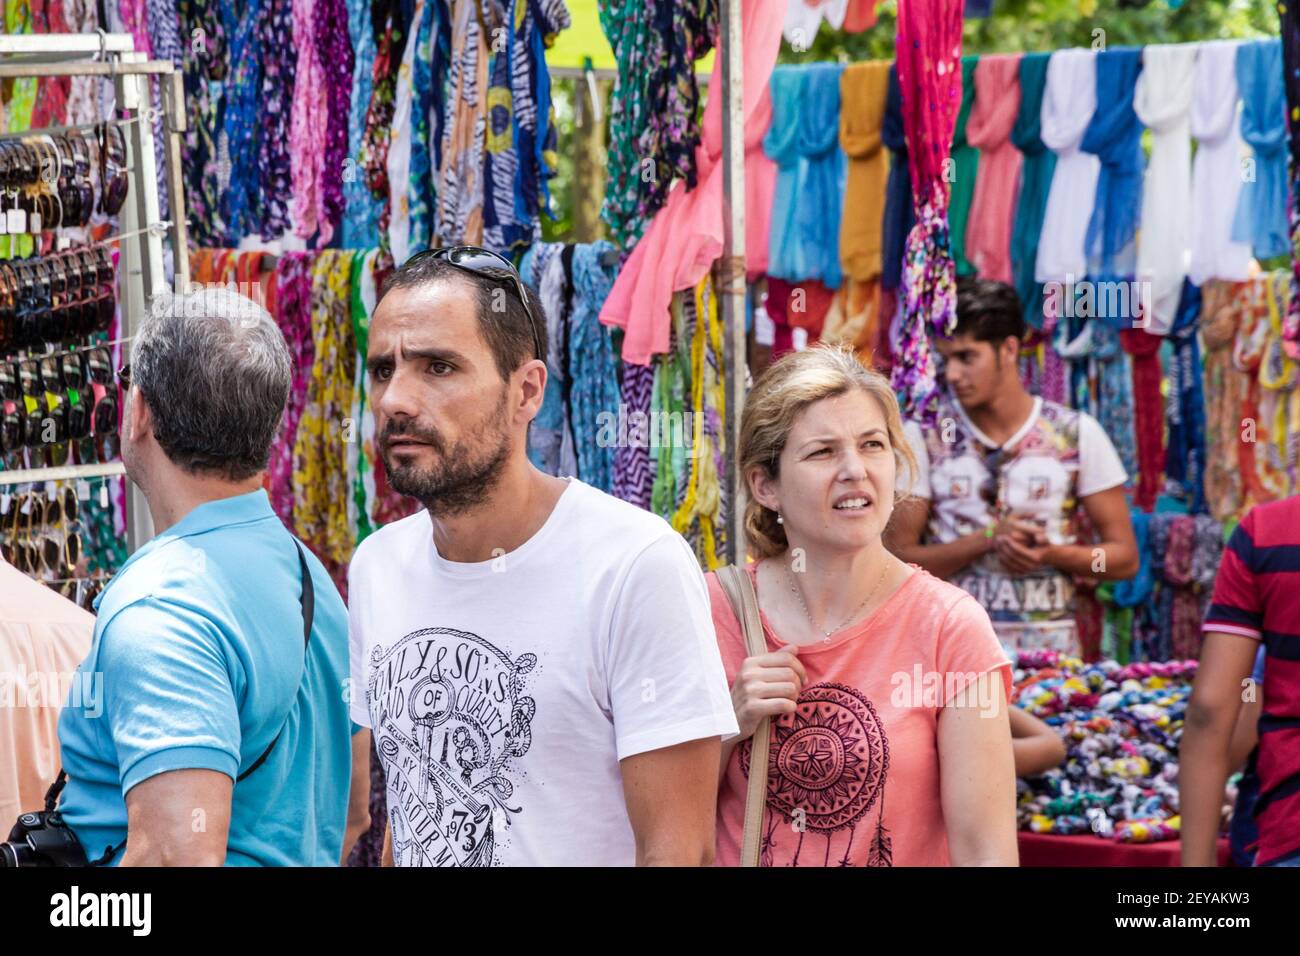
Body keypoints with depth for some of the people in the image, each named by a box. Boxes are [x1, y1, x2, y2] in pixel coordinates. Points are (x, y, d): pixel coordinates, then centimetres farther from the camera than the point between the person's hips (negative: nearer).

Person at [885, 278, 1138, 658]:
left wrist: (1052, 554, -11)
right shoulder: (924, 436, 3)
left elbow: (1124, 558, 7)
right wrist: (988, 539, -12)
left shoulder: (1077, 434, 4)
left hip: (1050, 643, 0)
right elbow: (897, 559, 0)